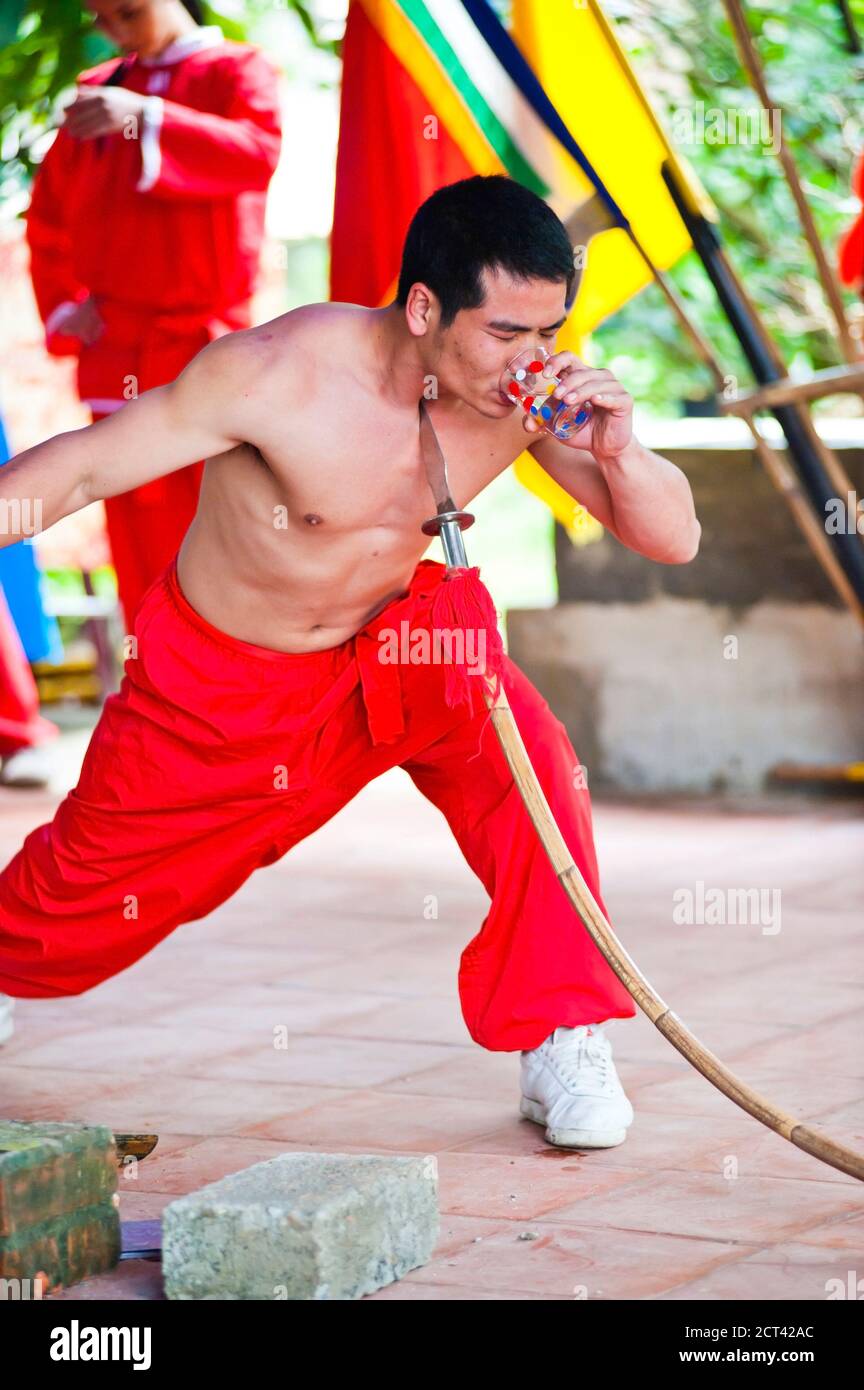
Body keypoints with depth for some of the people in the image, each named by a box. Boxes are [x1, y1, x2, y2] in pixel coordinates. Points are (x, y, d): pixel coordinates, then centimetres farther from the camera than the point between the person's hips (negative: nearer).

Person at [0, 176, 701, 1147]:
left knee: (527, 755, -27)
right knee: (80, 905, 11)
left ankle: (560, 1045, -13)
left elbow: (674, 540, -15)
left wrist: (619, 454, -35)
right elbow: (79, 469, -23)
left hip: (391, 645, 2)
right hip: (213, 681, -2)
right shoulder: (281, 373, -32)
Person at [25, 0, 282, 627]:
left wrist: (146, 118, -32)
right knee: (141, 542, 5)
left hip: (207, 351, -4)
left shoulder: (237, 71, 2)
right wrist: (63, 305, 3)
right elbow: (49, 214, 19)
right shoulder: (99, 91, 14)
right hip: (118, 357, 4)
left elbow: (259, 154, -20)